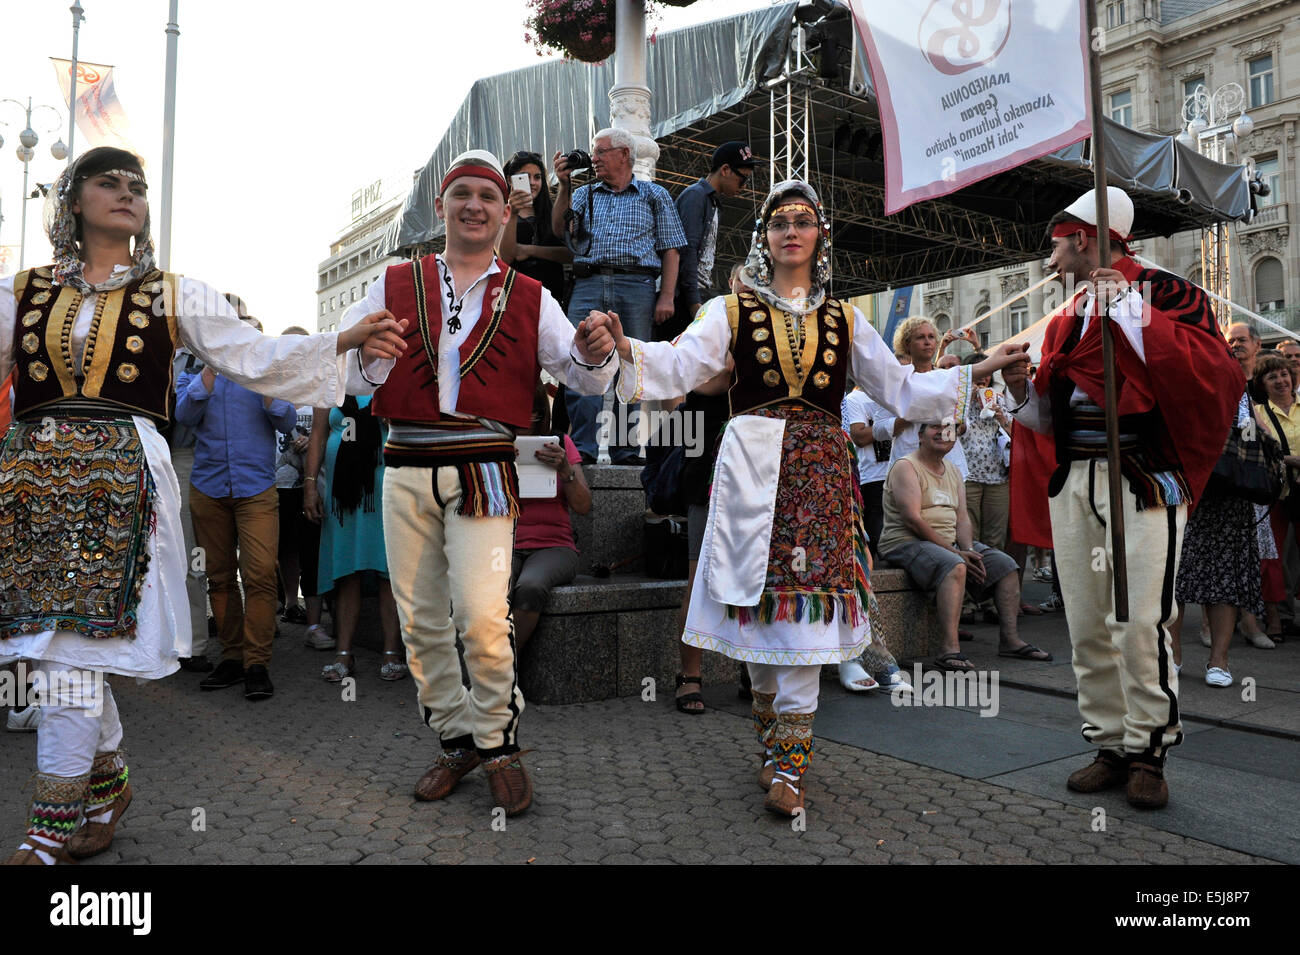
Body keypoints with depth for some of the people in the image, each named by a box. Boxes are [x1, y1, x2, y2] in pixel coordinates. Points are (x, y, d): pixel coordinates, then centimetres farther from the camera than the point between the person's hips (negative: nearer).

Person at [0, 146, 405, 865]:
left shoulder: (172, 295, 9)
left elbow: (255, 357, 2)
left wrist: (345, 344, -8)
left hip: (121, 477, -2)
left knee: (74, 649, -4)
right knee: (72, 650, 7)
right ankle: (107, 779, 29)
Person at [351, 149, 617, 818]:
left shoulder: (529, 298, 11)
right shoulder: (395, 285, 13)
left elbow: (586, 380, 7)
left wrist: (593, 353, -16)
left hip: (483, 472, -2)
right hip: (405, 468, 3)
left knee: (482, 617, -13)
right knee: (420, 618, 7)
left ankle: (498, 743, 9)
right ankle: (454, 740, 25)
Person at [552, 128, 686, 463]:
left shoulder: (655, 195, 16)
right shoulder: (583, 194, 23)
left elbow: (670, 250, 8)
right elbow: (560, 229, 7)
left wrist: (666, 297, -3)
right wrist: (564, 186, -1)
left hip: (636, 287, -2)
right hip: (588, 285, 2)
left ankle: (625, 451, 4)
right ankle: (582, 449, -7)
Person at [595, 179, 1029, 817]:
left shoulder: (844, 321, 17)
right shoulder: (733, 312, 10)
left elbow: (899, 389, 17)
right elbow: (679, 365, -6)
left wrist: (978, 371, 11)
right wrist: (626, 348, -25)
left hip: (819, 472, 1)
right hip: (751, 467, -1)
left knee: (807, 610, -7)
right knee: (757, 606, 1)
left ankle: (788, 765, -1)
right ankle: (774, 740, 20)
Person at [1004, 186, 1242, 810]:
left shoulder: (1167, 294, 1)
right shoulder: (1066, 320, 19)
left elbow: (1217, 376, -16)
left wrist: (1133, 314, -16)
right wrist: (1024, 391, 3)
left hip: (1143, 482, -6)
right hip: (1072, 483, 6)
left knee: (1139, 623, -10)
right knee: (1087, 626, 6)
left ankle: (1148, 751, 7)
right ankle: (1111, 745, 18)